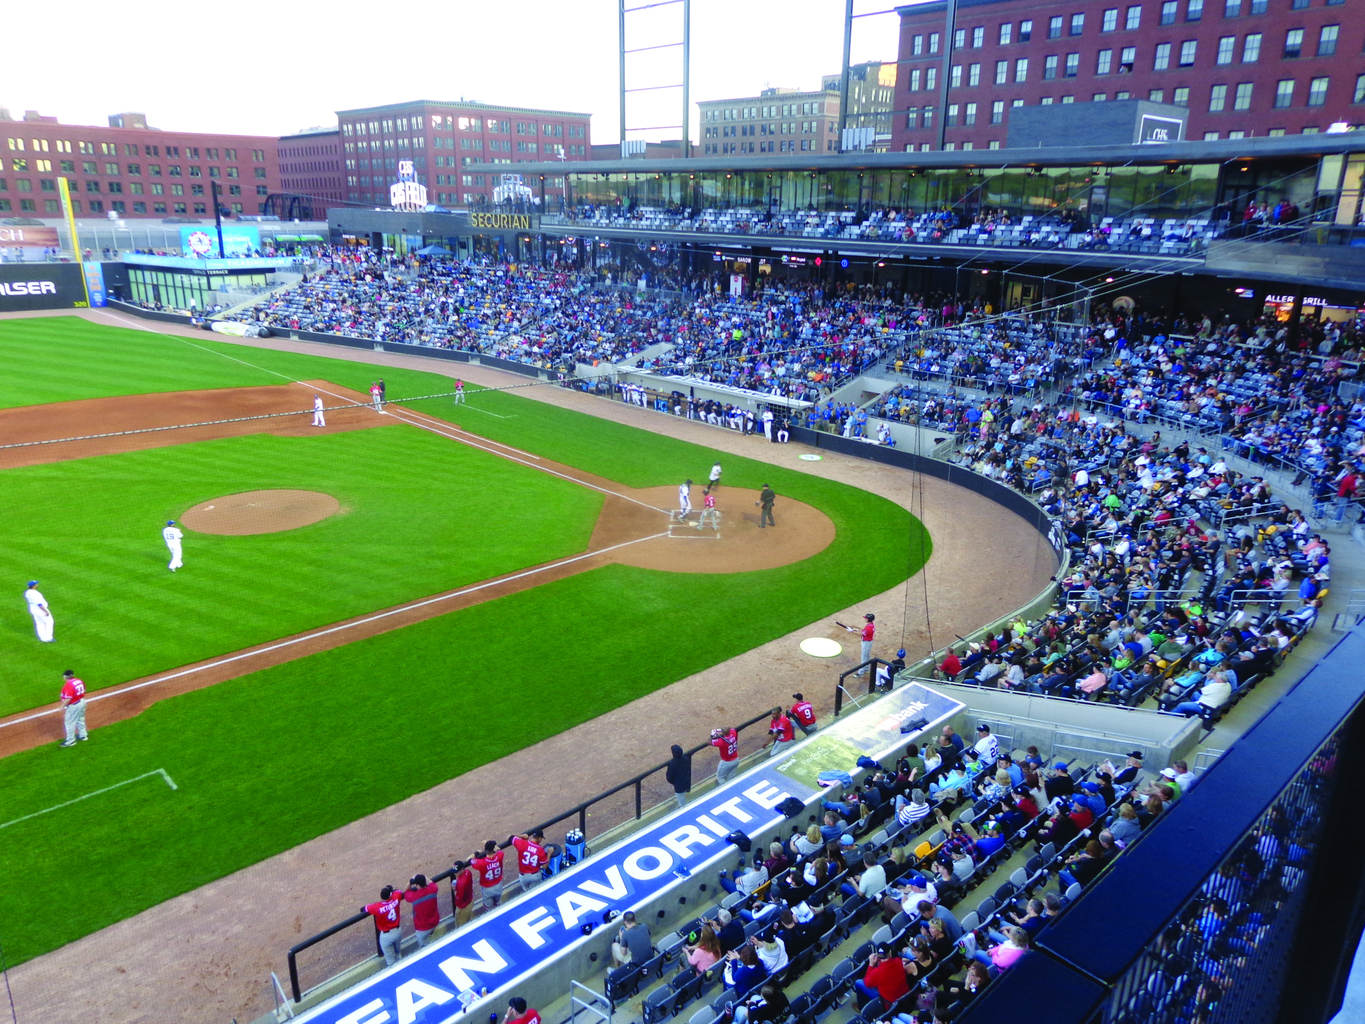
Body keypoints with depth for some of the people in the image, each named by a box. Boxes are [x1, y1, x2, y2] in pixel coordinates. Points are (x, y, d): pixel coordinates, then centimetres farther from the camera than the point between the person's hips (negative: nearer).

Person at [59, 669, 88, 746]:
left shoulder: (68, 685, -26)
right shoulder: (79, 681, 0)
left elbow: (68, 698, -27)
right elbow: (83, 691, 10)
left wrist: (63, 706, -16)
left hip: (73, 705, -9)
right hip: (82, 702, 9)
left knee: (70, 723, 5)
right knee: (80, 719, 25)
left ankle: (71, 741, 15)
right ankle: (83, 735, 40)